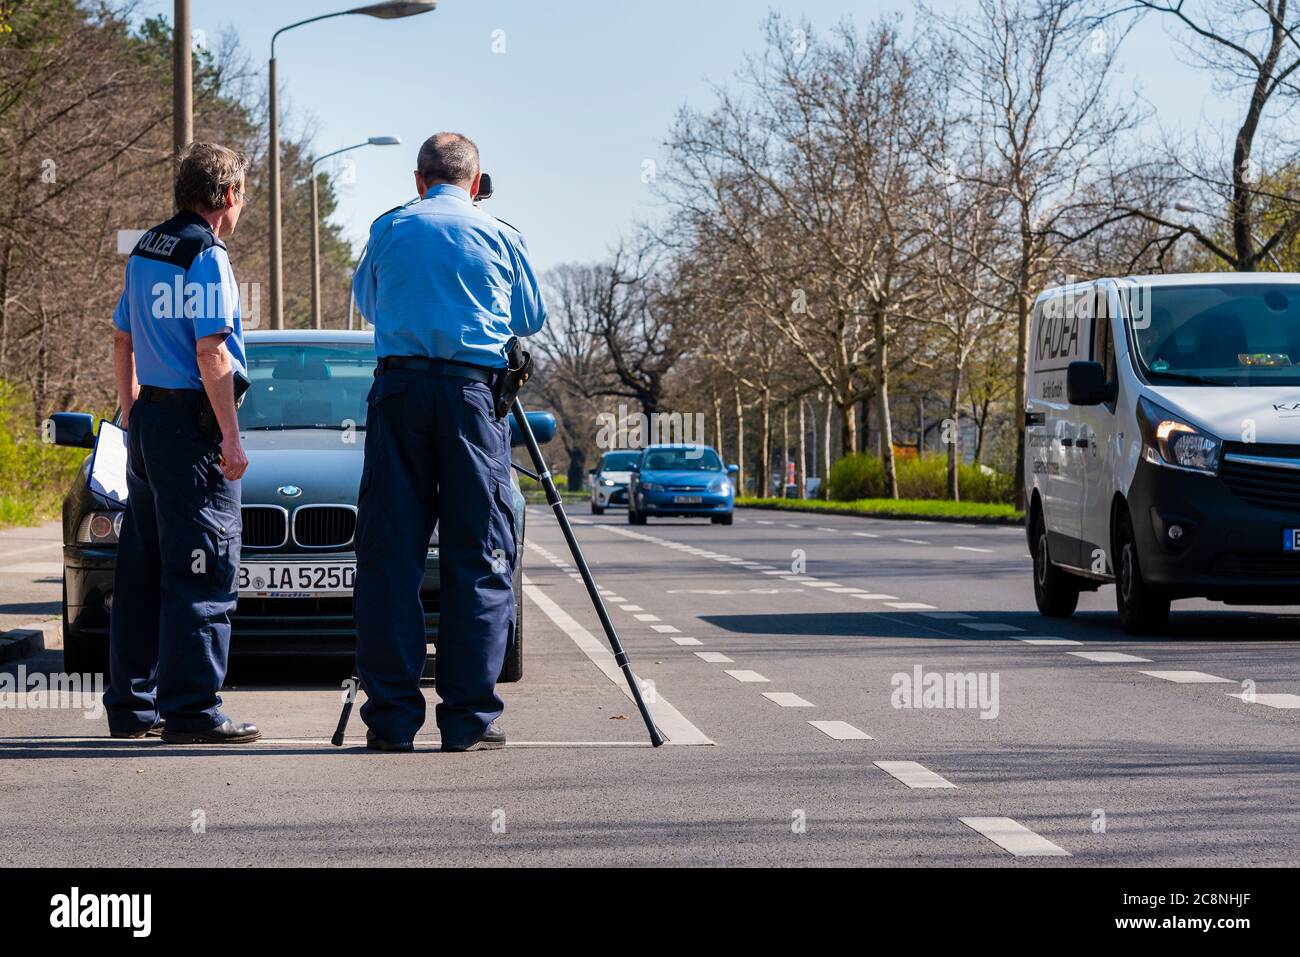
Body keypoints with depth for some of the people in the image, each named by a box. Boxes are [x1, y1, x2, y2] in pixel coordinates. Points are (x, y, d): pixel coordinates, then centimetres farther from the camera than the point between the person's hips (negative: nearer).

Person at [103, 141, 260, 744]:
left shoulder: (144, 251, 14)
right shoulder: (206, 255, -12)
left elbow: (123, 341, 19)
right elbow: (211, 355, -17)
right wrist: (231, 438, -14)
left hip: (147, 417, 9)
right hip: (192, 421, -9)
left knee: (143, 568, 13)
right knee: (201, 571, -7)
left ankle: (131, 704, 18)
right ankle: (191, 710, -8)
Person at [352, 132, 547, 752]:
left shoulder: (388, 229, 12)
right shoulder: (501, 237, 9)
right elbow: (531, 319, 22)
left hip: (398, 387, 1)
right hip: (473, 389, -1)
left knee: (387, 555, 3)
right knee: (478, 559, 2)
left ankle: (390, 717, 1)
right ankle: (469, 718, -1)